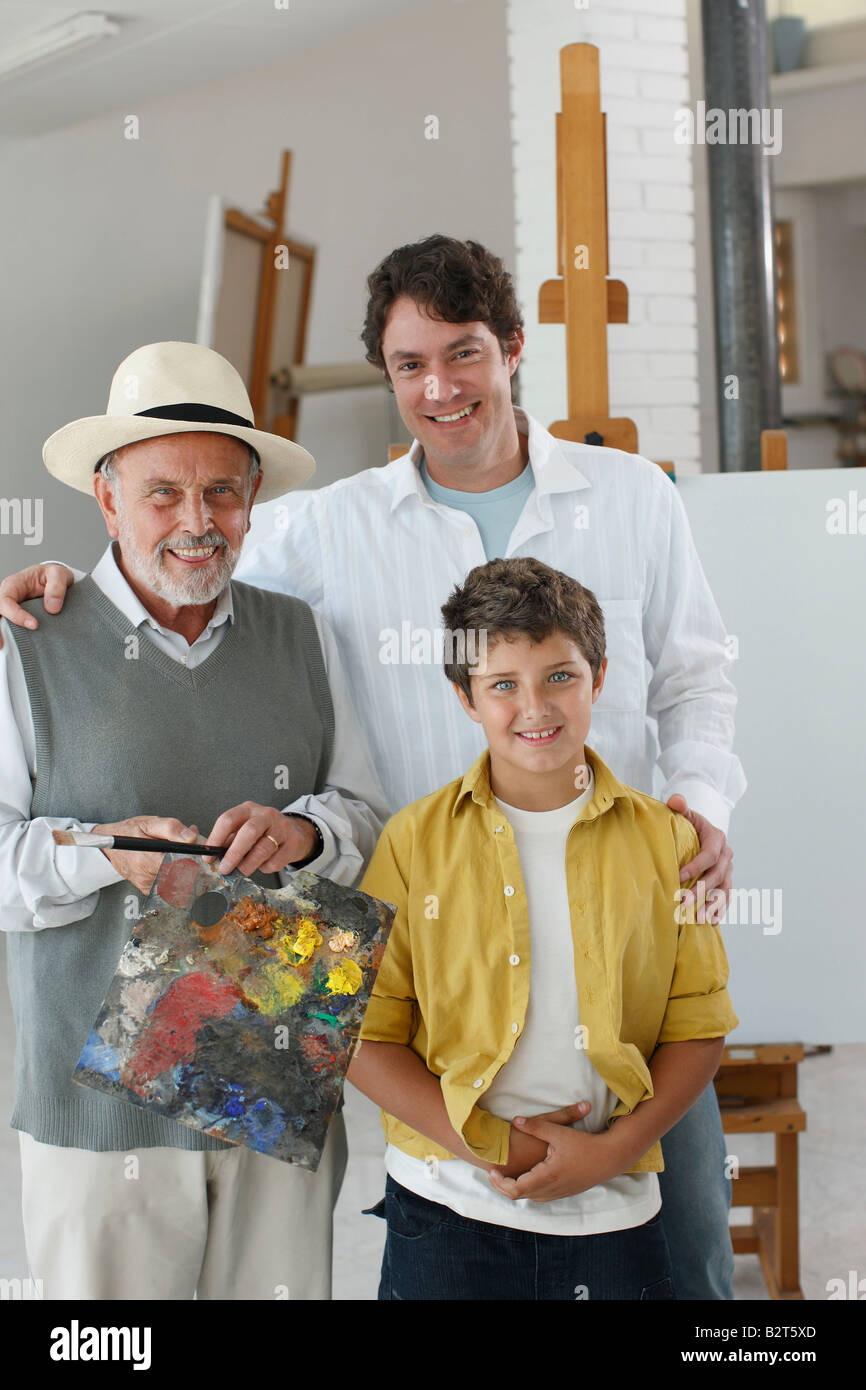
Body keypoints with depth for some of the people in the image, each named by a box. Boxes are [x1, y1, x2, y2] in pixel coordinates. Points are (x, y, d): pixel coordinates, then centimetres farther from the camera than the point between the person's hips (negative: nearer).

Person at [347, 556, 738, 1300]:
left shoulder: (665, 839, 1)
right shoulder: (414, 840, -2)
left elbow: (699, 1024, 3)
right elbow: (366, 1031, -2)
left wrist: (614, 1149, -10)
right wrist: (484, 1142, -12)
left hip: (615, 1212, 1)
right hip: (448, 1211, -1)